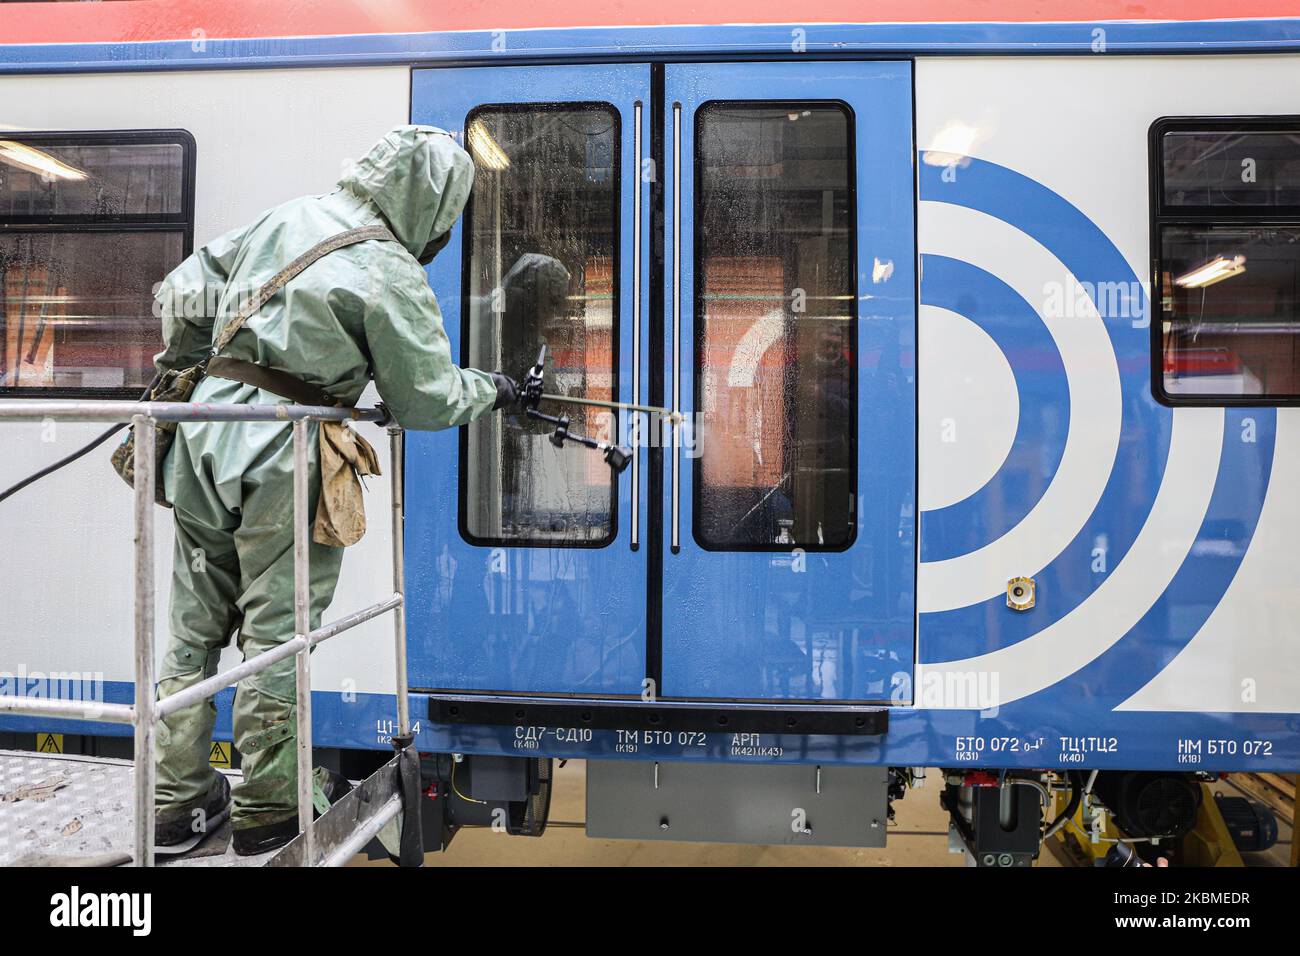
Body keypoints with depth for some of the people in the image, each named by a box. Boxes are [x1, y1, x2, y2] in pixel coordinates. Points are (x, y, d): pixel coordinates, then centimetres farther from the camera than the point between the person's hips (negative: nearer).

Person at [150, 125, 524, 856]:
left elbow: (187, 288, 17)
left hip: (204, 434, 7)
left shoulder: (286, 218, 11)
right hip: (281, 456, -7)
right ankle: (265, 810, 20)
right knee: (278, 635, 6)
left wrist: (183, 357, 31)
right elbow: (427, 401, -5)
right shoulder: (394, 278, -10)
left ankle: (178, 801, 29)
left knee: (196, 627, 16)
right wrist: (492, 390, 12)